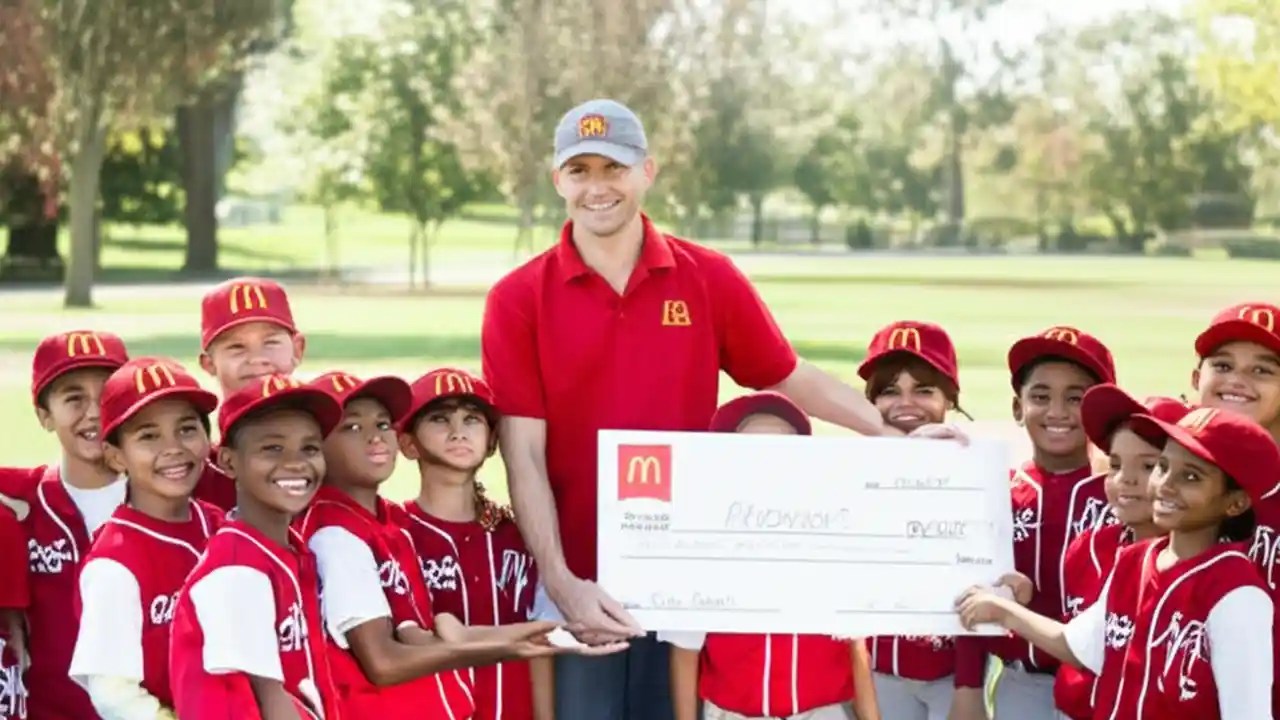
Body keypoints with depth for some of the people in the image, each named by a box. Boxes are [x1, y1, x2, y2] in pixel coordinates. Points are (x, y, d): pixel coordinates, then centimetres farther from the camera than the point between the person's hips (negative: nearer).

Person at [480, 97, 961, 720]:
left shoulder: (710, 279, 4)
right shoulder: (518, 300, -2)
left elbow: (792, 381, 12)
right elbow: (524, 455, -6)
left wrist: (897, 437, 0)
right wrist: (562, 583, -16)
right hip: (578, 583, -1)